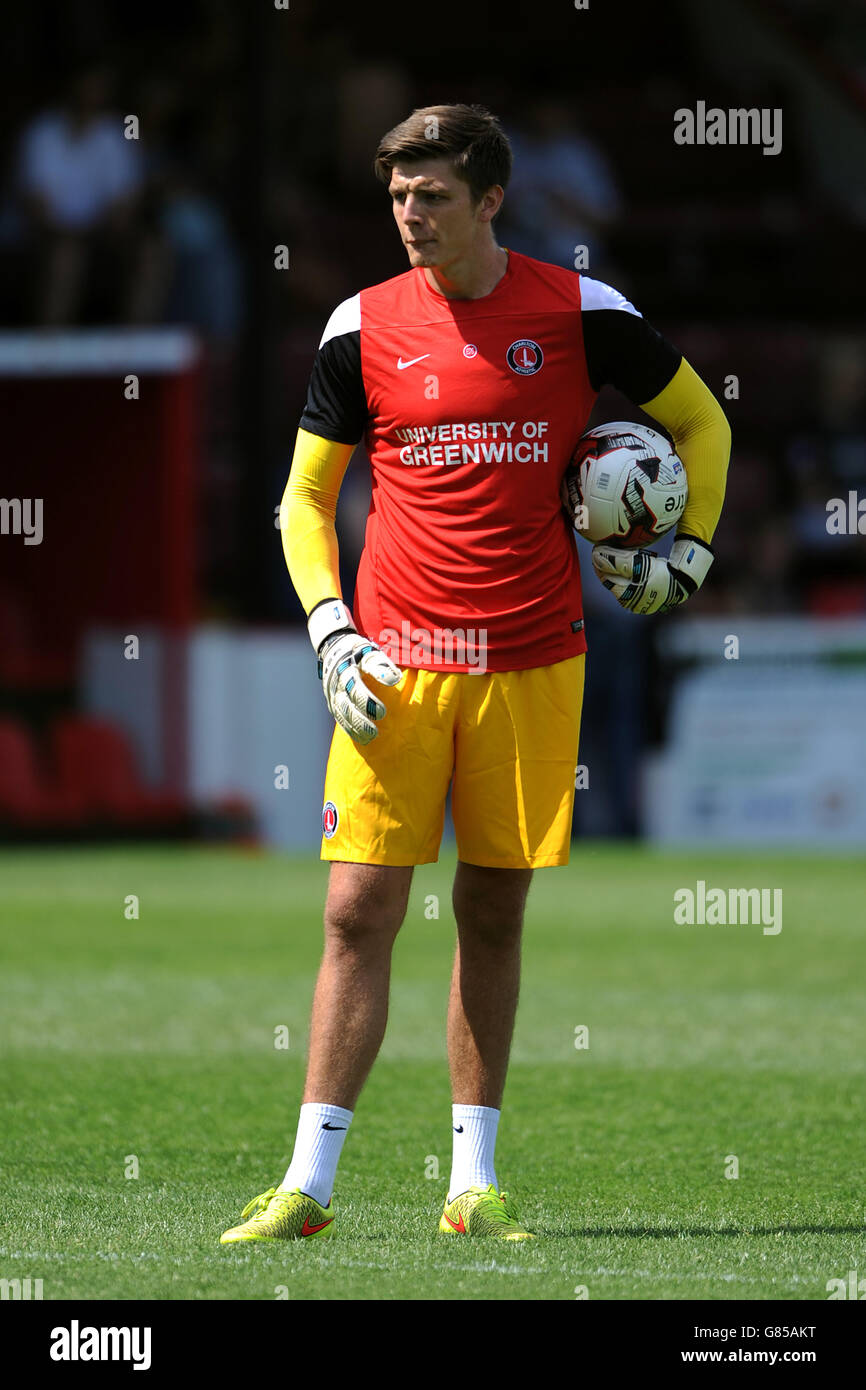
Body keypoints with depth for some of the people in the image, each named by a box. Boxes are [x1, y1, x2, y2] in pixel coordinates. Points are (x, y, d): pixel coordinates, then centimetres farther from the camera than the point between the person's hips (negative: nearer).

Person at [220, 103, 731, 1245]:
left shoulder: (580, 313, 0)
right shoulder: (363, 328, 2)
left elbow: (699, 423, 16)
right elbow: (306, 497, 10)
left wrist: (686, 557, 8)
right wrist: (331, 633, -3)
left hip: (531, 661, 0)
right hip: (394, 665, 0)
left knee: (494, 913, 6)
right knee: (360, 911, -6)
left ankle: (476, 1183, 13)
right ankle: (309, 1183, -4)